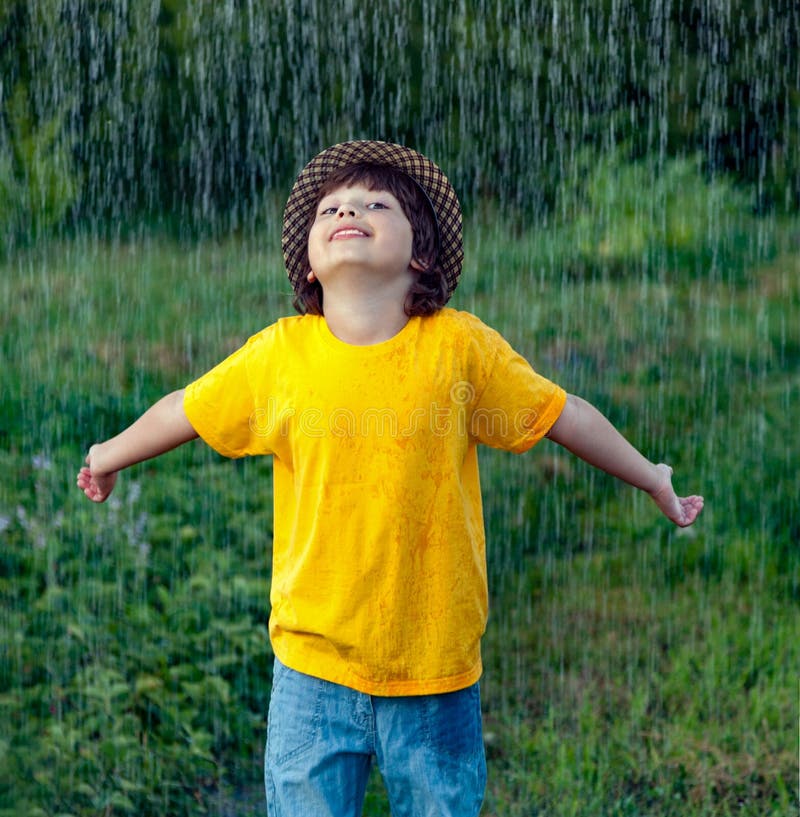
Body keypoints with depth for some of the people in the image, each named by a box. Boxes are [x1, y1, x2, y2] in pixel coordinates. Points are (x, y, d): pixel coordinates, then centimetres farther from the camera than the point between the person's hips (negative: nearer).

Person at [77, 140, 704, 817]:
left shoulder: (460, 347, -8)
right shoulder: (278, 355, -5)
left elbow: (565, 416, 4)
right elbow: (185, 411, 11)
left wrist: (653, 479, 15)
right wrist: (108, 458, 27)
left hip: (439, 671, 0)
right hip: (313, 666, 1)